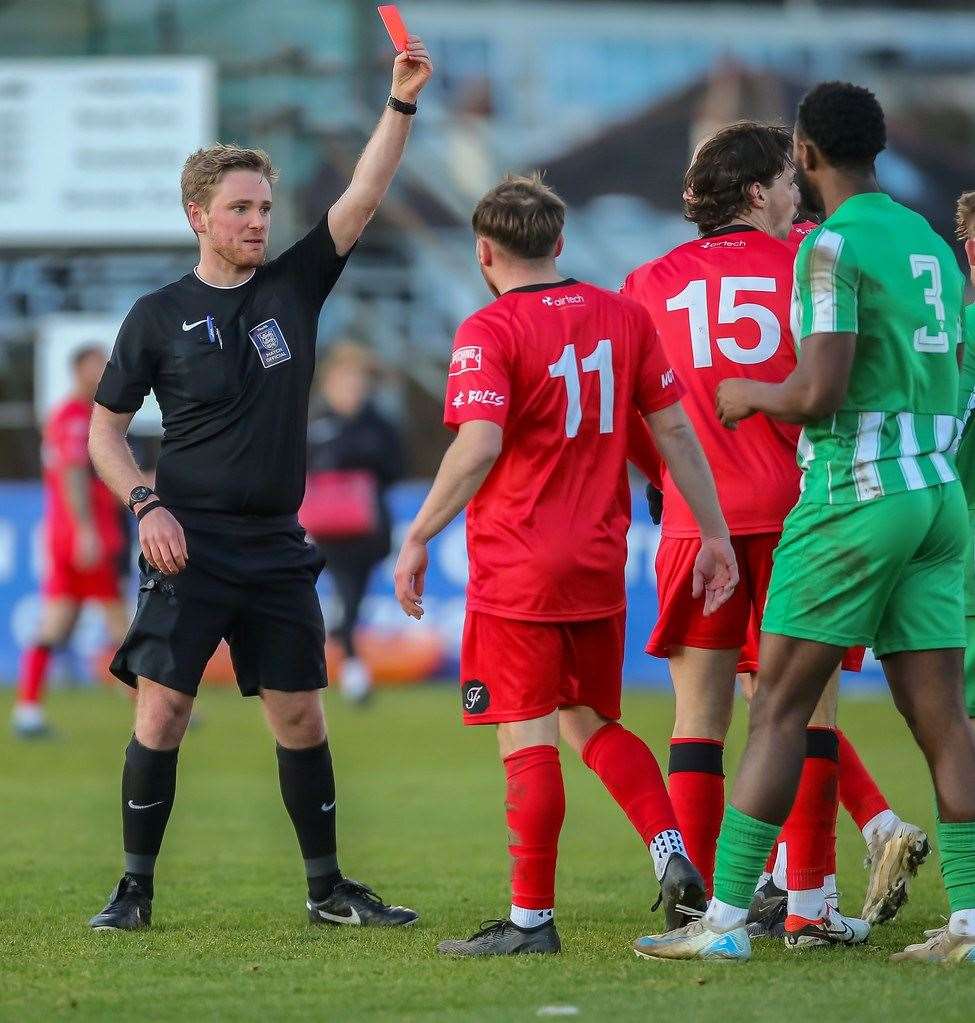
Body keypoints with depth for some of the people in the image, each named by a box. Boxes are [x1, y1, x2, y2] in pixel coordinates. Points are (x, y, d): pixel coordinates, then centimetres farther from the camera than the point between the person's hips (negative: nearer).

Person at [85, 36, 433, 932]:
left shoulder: (295, 286, 7)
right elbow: (104, 428, 5)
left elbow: (364, 195, -1)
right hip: (189, 547, -3)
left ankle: (328, 888, 16)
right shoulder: (160, 315, 0)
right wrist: (146, 505, -10)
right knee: (162, 706, -8)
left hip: (277, 547, 3)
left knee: (300, 714, 6)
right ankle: (135, 887, 0)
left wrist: (403, 103, -12)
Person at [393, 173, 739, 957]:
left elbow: (479, 447, -20)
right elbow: (674, 429, 8)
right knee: (592, 724, 18)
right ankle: (675, 859, 2)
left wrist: (417, 539, -13)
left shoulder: (489, 332, -9)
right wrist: (715, 534, 13)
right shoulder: (623, 316, 8)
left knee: (528, 741, -2)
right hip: (600, 567, 6)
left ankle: (532, 918, 0)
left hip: (517, 569, -6)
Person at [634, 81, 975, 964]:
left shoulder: (834, 245, -11)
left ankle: (726, 918, -2)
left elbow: (822, 393, -19)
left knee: (779, 708, -3)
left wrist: (754, 394, 0)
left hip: (856, 495, -7)